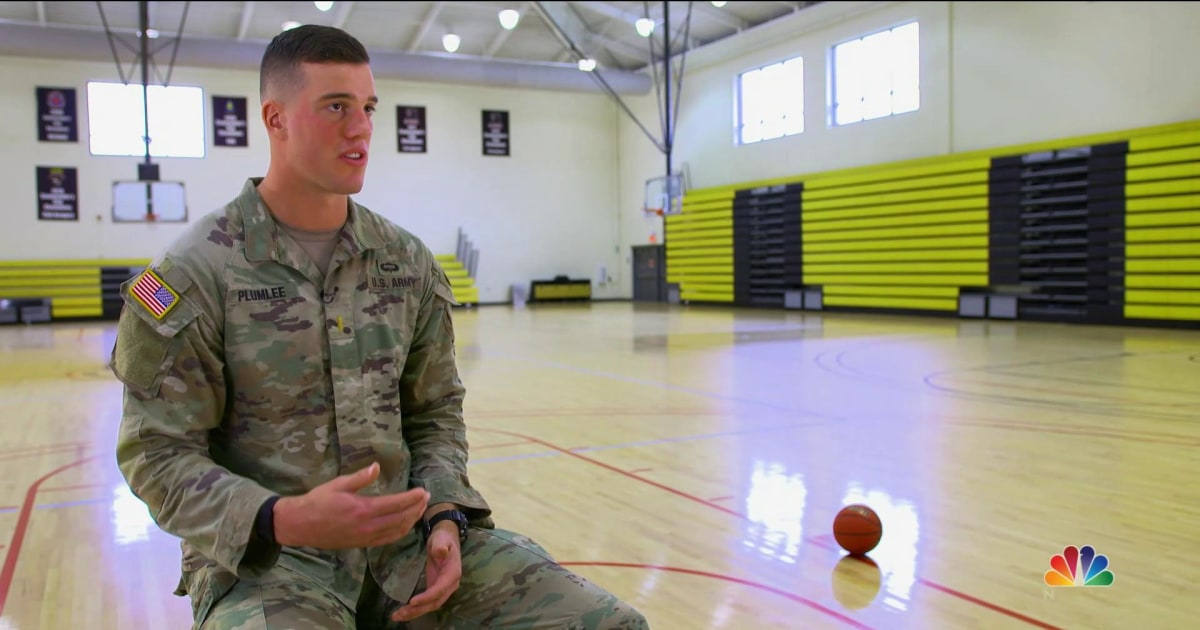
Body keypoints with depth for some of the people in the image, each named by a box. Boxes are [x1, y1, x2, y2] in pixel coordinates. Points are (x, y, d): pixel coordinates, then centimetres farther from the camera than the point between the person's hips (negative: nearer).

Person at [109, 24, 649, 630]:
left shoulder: (407, 261, 5)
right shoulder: (193, 273, -8)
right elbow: (160, 454, -7)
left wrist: (445, 517, -5)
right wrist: (284, 519, -23)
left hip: (406, 537, 4)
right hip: (263, 555, -3)